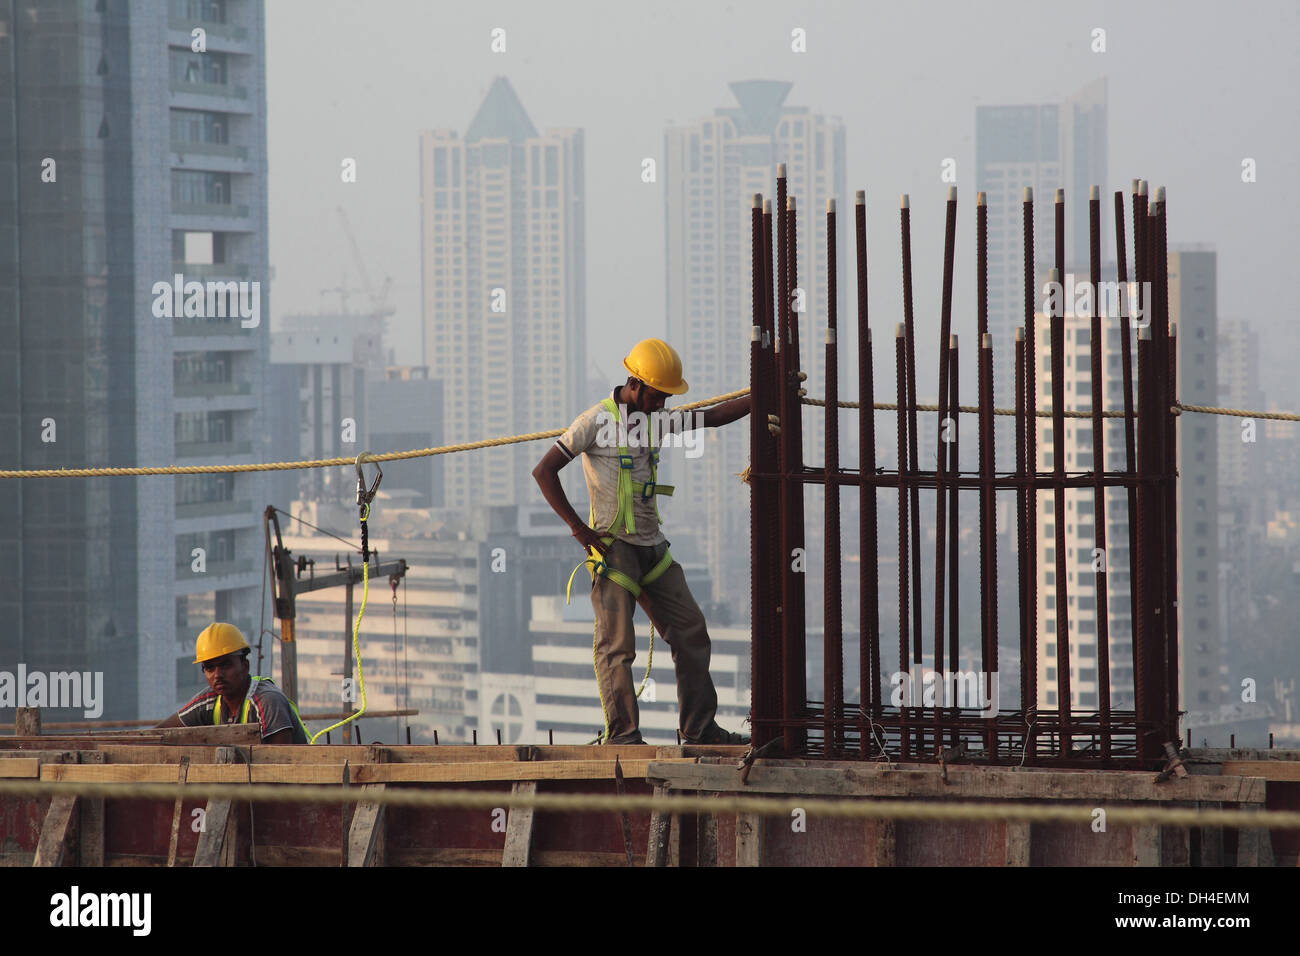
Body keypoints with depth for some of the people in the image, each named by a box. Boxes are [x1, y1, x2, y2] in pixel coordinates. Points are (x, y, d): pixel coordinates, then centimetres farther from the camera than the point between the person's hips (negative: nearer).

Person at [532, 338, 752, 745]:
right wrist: (579, 528, -14)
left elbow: (713, 417, 21)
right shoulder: (596, 421, -10)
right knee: (616, 645, -9)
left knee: (691, 632, 6)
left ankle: (700, 728, 13)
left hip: (652, 546, 7)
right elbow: (544, 471, -10)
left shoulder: (656, 418, 12)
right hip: (613, 546, -7)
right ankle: (622, 735, -6)